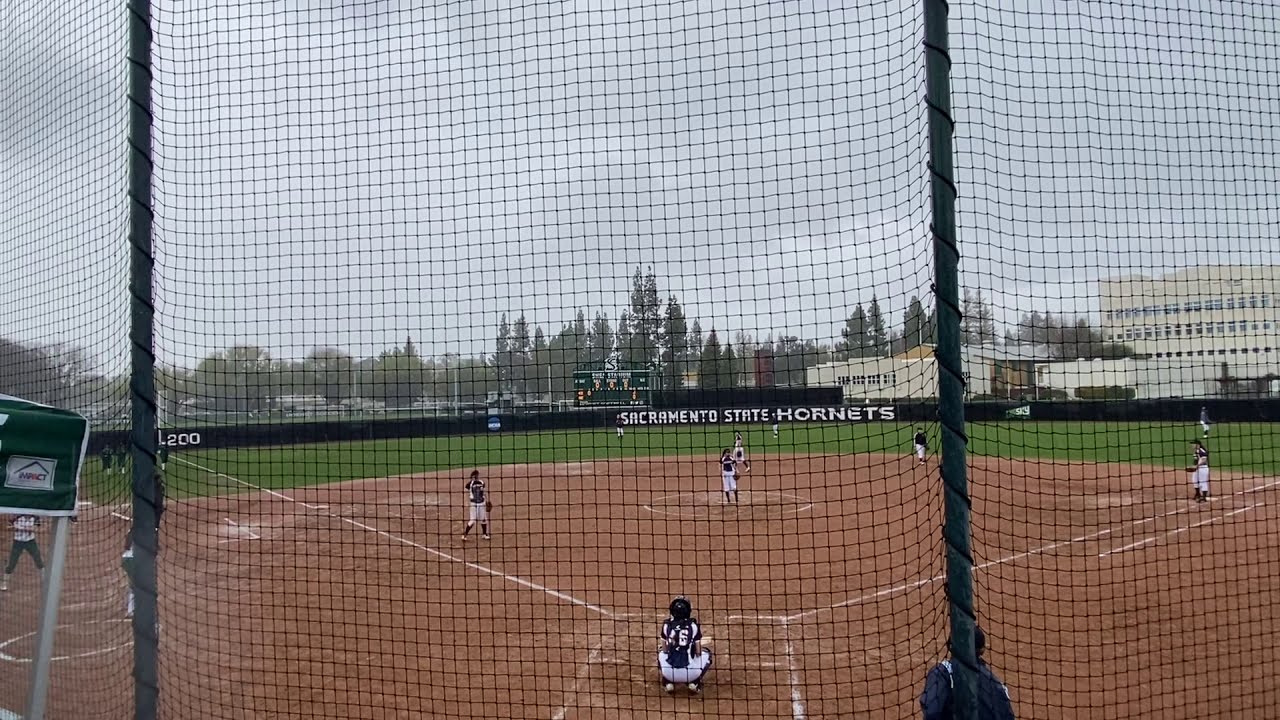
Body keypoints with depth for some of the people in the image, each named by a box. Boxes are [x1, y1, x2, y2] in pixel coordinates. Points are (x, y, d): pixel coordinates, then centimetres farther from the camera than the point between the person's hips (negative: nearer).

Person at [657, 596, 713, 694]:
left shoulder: (667, 625, 4)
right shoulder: (693, 625, 0)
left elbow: (665, 650, 9)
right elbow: (698, 652, 2)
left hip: (669, 673, 2)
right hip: (691, 674, -1)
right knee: (706, 653, 25)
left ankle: (668, 682, 14)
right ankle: (694, 682, 7)